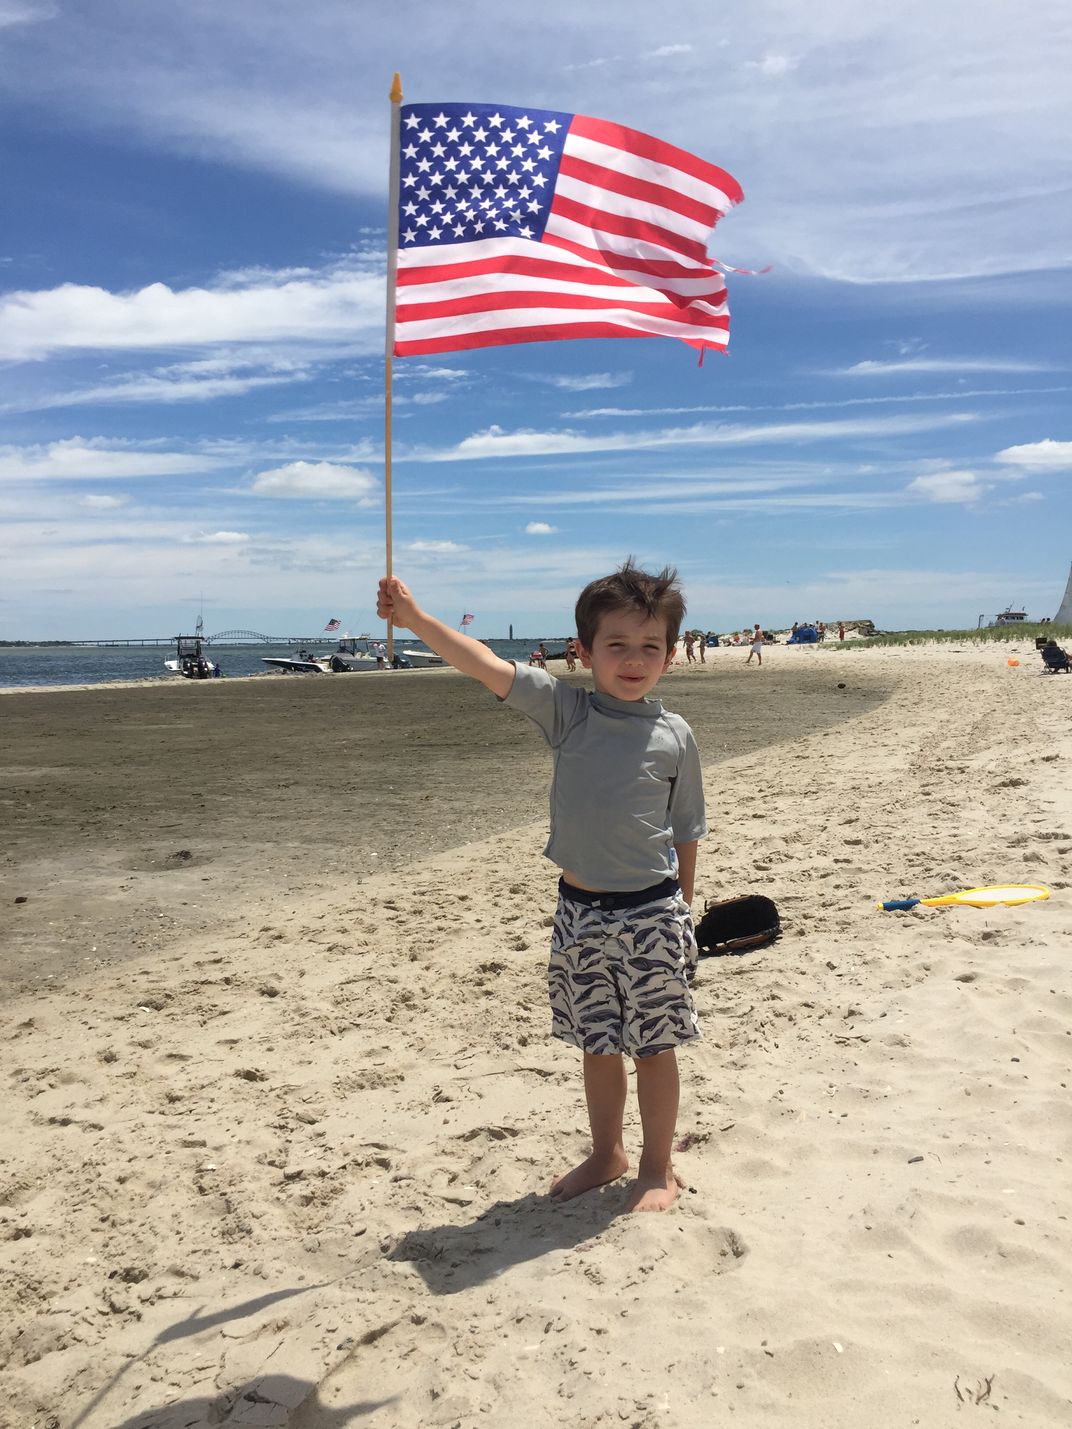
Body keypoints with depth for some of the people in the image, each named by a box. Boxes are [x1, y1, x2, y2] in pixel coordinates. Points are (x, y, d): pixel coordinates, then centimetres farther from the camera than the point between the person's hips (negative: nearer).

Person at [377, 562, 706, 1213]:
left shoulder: (675, 735, -5)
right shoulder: (567, 711, -5)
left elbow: (687, 831, 4)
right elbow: (488, 667, -15)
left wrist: (683, 908, 9)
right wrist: (415, 617, -23)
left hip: (650, 912, -2)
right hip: (580, 909, 2)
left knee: (654, 1045, 10)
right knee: (598, 1044, 18)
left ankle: (658, 1167, 30)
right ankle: (607, 1153, 39)